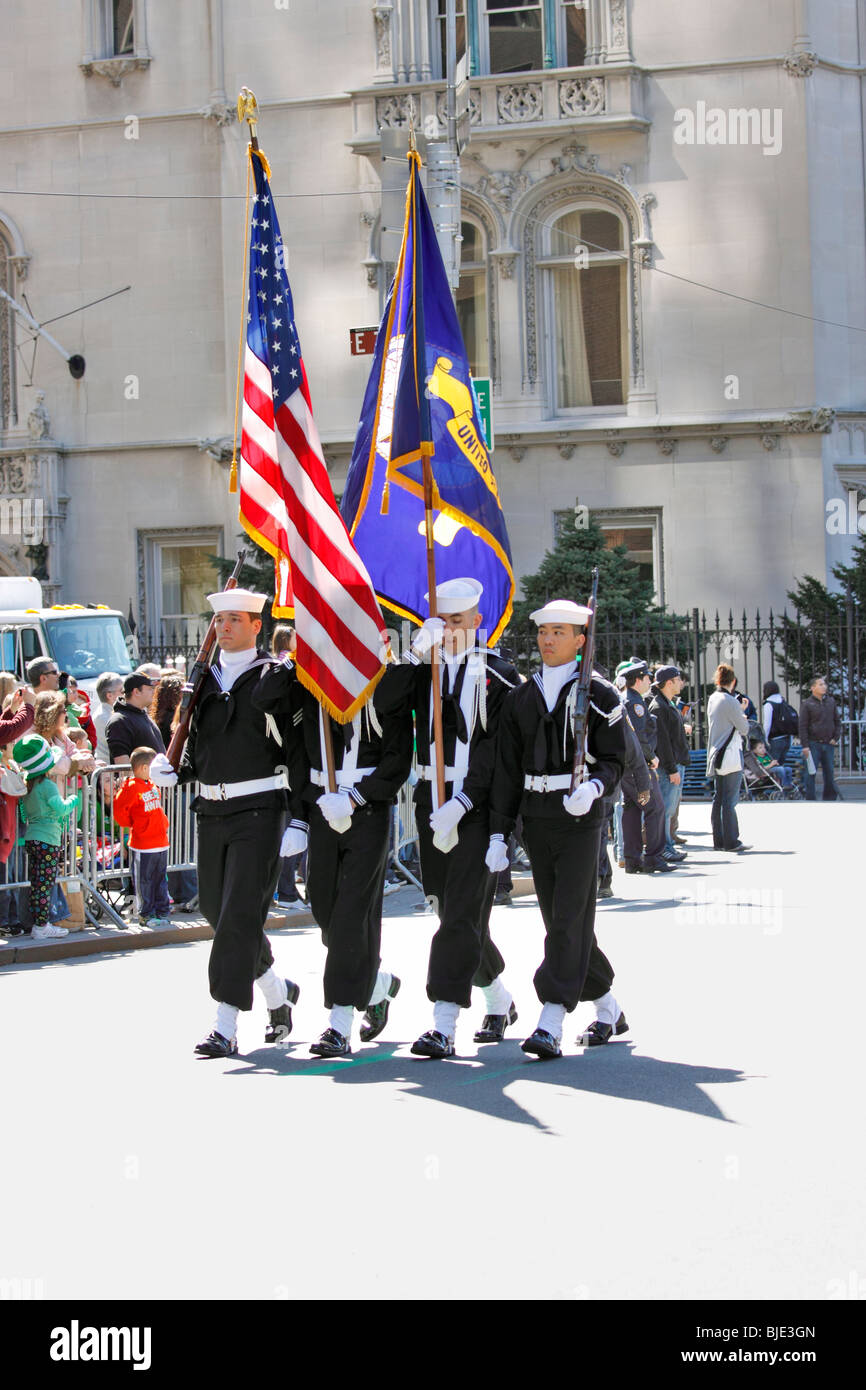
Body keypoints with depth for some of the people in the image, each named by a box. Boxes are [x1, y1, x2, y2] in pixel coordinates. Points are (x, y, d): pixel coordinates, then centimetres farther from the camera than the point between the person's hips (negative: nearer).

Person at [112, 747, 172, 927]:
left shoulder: (153, 786, 13)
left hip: (161, 843, 8)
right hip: (142, 846, -8)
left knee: (161, 879, 12)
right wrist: (131, 824, -6)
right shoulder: (131, 787, -14)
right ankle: (146, 914, 9)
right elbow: (118, 810, -15)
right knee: (144, 882, 1)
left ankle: (162, 912, 20)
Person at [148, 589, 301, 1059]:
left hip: (258, 809, -7)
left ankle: (226, 1027, -9)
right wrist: (173, 771, 0)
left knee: (240, 914, -10)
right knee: (215, 908, 12)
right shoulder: (205, 679, 12)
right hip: (212, 810, 7)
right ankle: (277, 990, 34)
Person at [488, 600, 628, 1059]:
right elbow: (507, 769, 8)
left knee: (569, 921, -12)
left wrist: (594, 788, -25)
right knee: (559, 921, 9)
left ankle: (551, 1026, -17)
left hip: (579, 819, -5)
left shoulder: (598, 694, -2)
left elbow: (614, 760, -3)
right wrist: (498, 834, 3)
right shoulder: (521, 698, 9)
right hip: (536, 821, 5)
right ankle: (609, 1011, 25)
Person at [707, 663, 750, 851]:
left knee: (719, 799, 11)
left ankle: (719, 840, 14)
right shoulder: (729, 701, -15)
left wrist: (740, 709, 20)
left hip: (716, 755, 8)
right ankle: (731, 842, -6)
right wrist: (743, 715, 11)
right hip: (731, 756, -8)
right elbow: (744, 729, -8)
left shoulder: (712, 699, 9)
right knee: (730, 800, -6)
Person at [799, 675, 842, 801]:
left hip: (828, 744, 4)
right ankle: (810, 799, 1)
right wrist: (805, 745, -12)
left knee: (829, 772, 9)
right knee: (811, 773, -4)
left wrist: (836, 737, 5)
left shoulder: (831, 701, 9)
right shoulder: (807, 704, -6)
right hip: (813, 744, -4)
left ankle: (829, 796, 21)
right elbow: (803, 726, -7)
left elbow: (837, 721, 17)